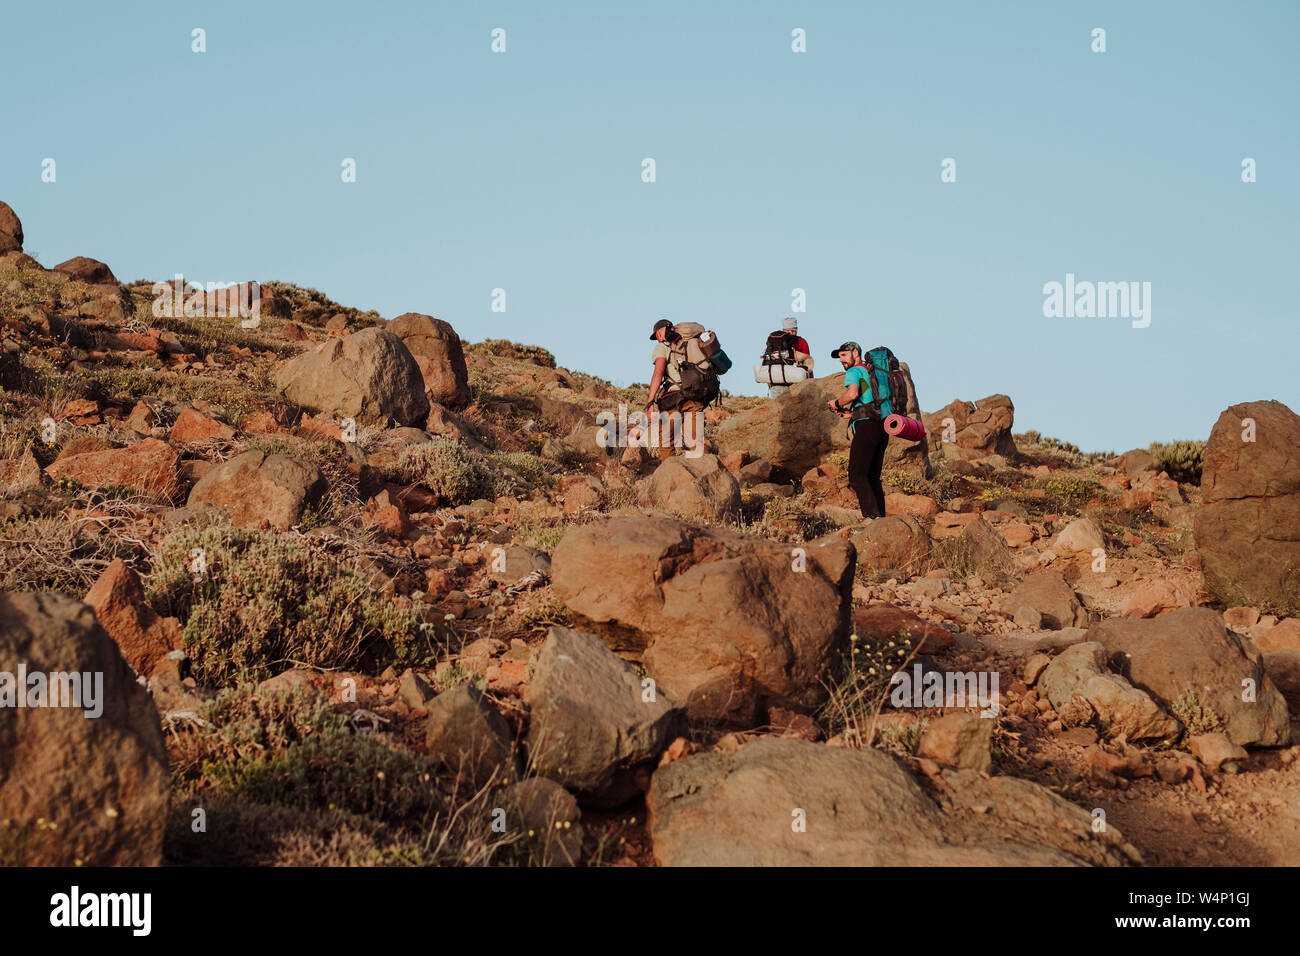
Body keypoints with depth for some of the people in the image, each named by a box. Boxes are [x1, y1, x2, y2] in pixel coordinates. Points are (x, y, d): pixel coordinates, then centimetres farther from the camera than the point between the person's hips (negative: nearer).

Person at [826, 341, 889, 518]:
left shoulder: (854, 371, 1)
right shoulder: (871, 373, 27)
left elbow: (852, 393, -20)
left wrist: (837, 403, -2)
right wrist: (852, 414, 24)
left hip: (867, 425, -9)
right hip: (882, 426, 9)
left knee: (857, 475, -11)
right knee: (873, 477, 11)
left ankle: (871, 515, -21)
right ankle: (881, 516, 5)